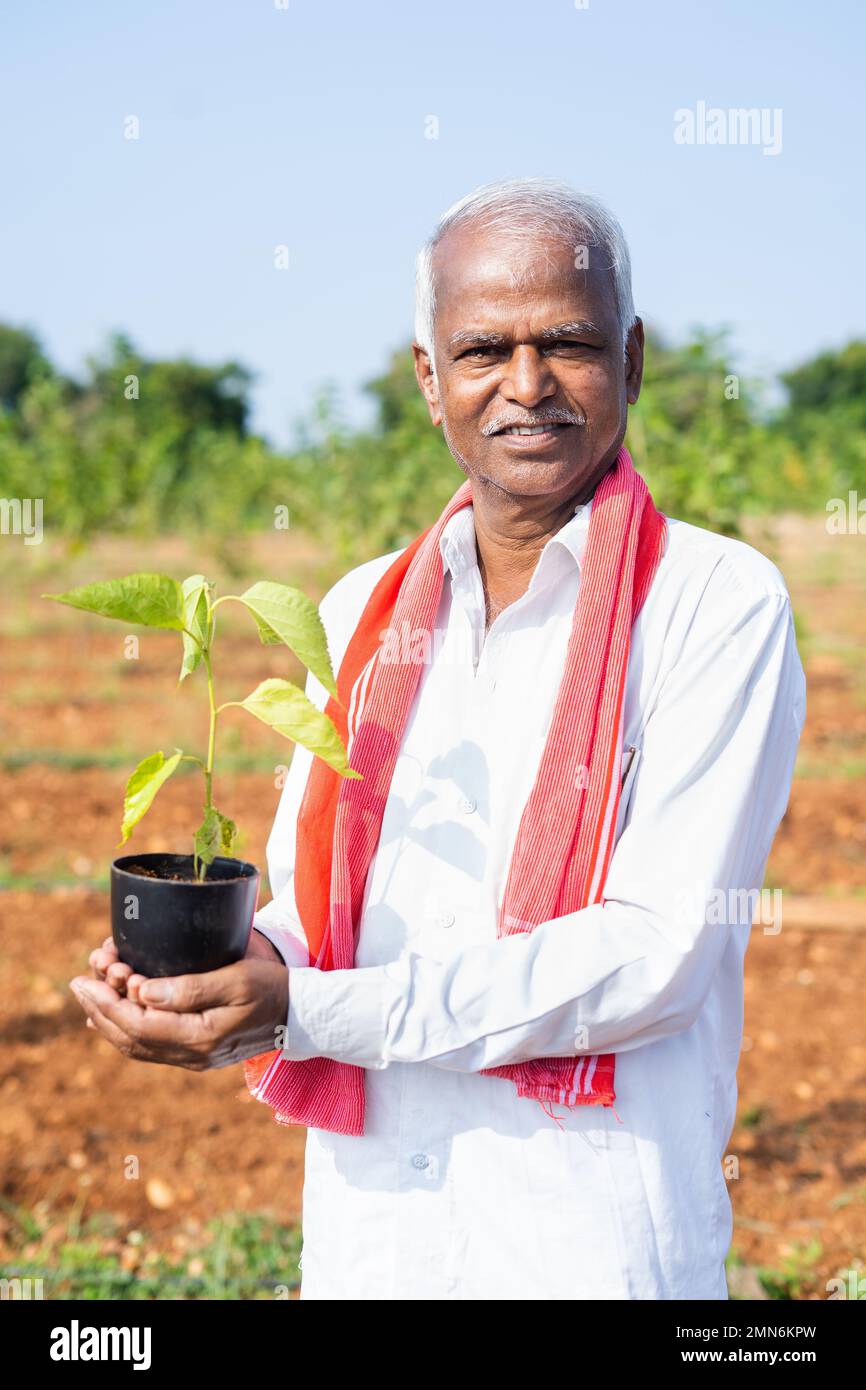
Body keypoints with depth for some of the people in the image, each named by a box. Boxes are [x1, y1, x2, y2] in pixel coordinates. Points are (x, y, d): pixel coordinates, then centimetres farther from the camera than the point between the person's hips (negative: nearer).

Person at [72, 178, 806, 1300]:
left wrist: (307, 1011, -22)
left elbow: (656, 951, -17)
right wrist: (205, 984, -14)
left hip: (595, 1237, -4)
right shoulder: (361, 611, 7)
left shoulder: (721, 605, -10)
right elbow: (311, 910, 8)